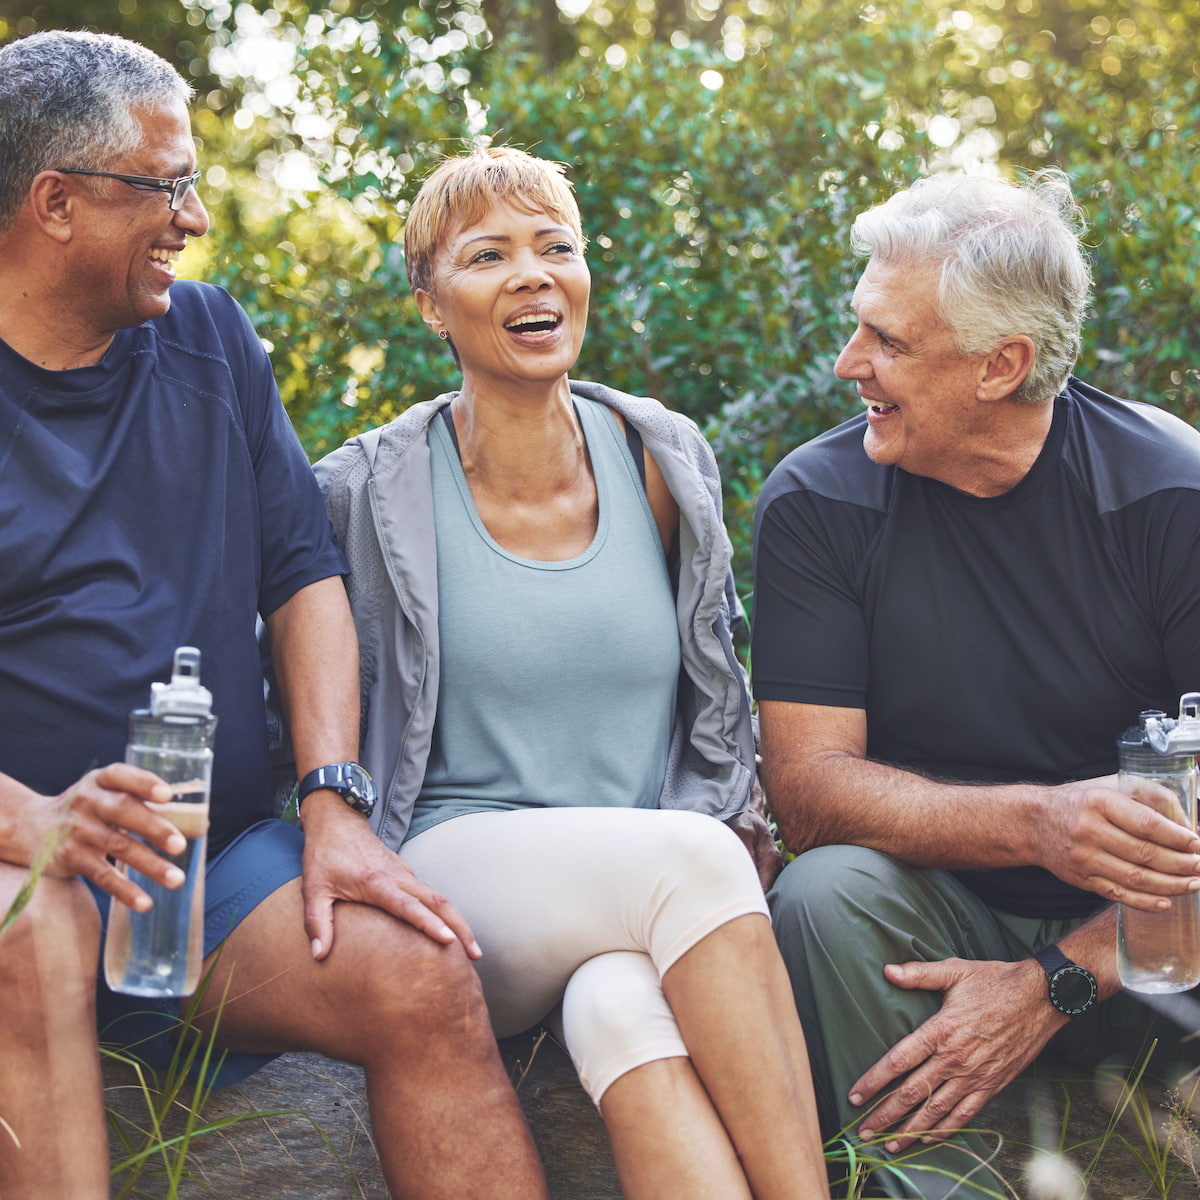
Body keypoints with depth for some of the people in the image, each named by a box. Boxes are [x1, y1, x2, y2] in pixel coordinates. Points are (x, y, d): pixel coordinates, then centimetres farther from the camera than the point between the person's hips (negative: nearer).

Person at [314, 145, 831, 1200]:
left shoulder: (665, 460, 8)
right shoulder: (372, 489, -1)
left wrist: (728, 839, 6)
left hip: (671, 874, 3)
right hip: (457, 871, -2)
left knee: (624, 1007, -34)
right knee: (694, 863, -33)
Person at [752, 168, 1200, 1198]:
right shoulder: (818, 502, -6)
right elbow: (807, 790, -12)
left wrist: (1056, 981, -23)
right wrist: (1038, 822, -28)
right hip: (937, 904, 2)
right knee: (826, 895, -30)